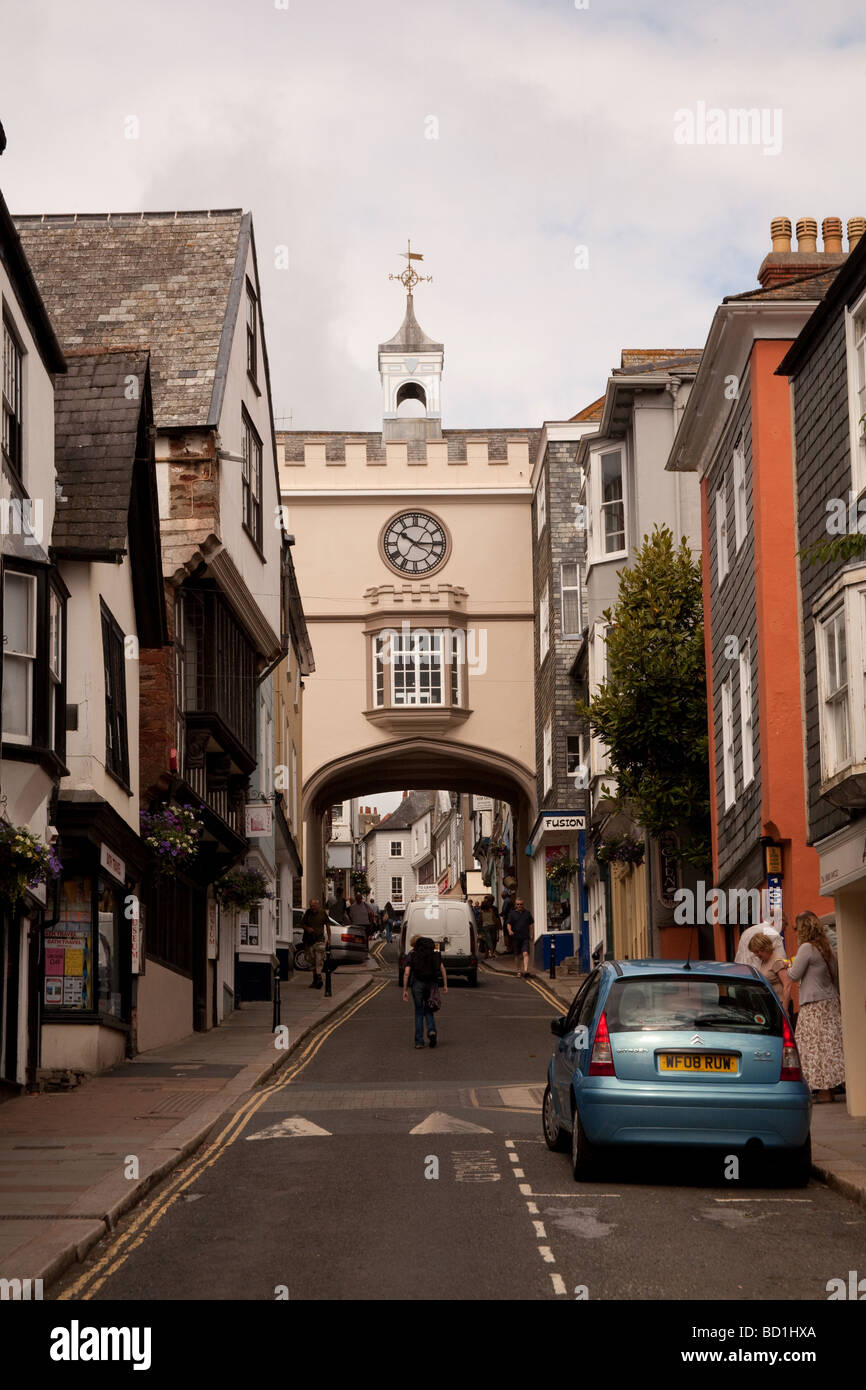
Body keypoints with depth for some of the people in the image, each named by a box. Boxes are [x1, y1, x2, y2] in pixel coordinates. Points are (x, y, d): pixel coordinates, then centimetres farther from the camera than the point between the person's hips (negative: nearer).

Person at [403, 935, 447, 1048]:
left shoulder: (412, 954, 1)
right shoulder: (433, 952, 11)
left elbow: (406, 973, -7)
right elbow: (442, 968, 3)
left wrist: (405, 990, -5)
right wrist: (445, 985, 5)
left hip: (418, 984, -2)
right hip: (431, 984, 2)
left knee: (419, 1012, 7)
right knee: (428, 1010, 17)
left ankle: (419, 1041, 6)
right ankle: (431, 1030, -10)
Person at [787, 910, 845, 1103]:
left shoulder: (807, 948, -13)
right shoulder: (827, 948, 11)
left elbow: (794, 975, -10)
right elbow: (836, 975, 16)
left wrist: (790, 967, 10)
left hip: (815, 1004, -8)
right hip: (831, 1001, 8)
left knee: (815, 1045, -4)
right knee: (831, 1044, 8)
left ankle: (824, 1090, -6)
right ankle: (829, 1088, 8)